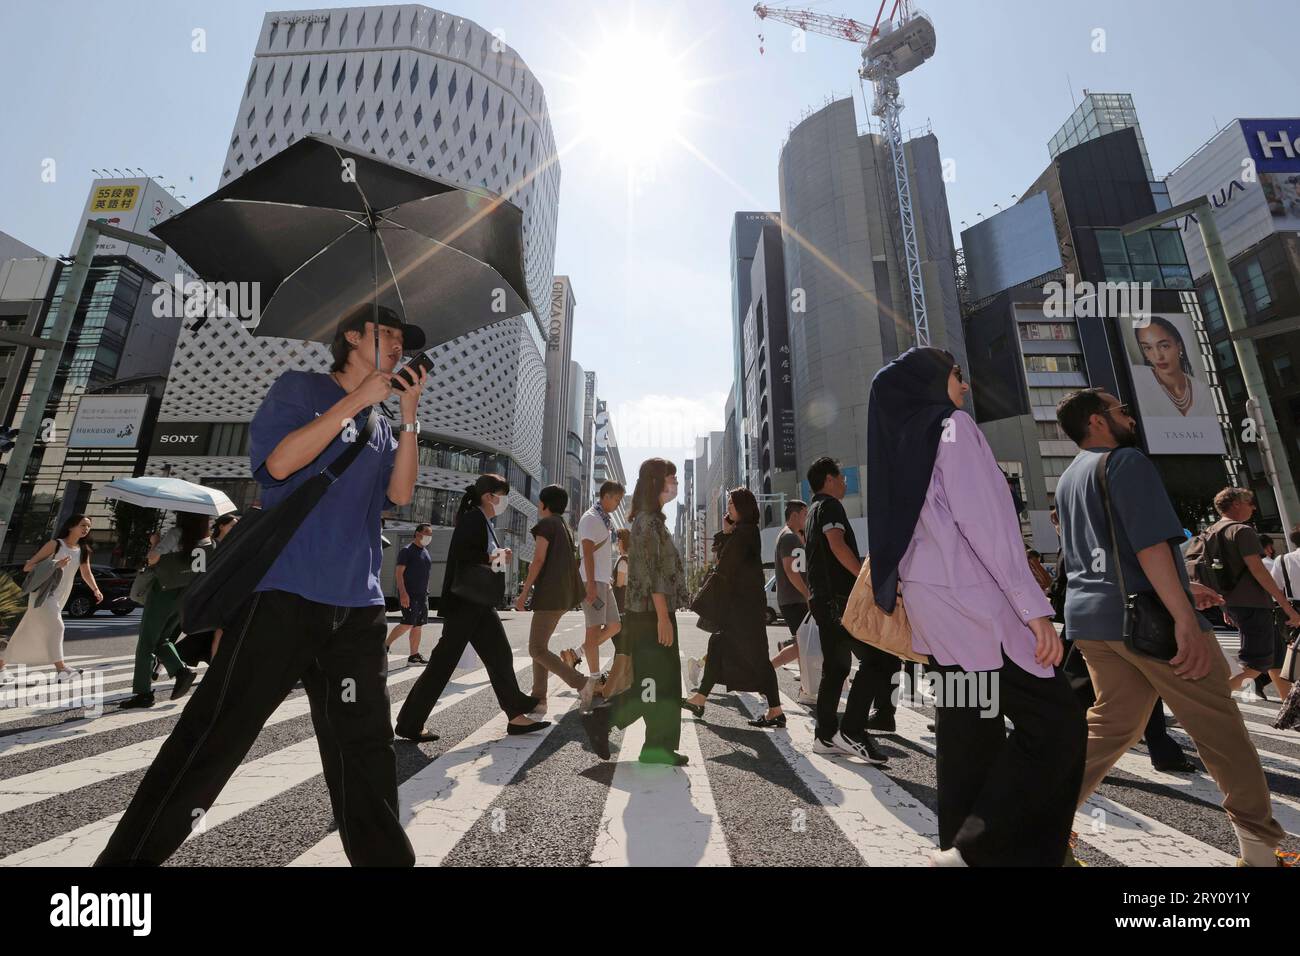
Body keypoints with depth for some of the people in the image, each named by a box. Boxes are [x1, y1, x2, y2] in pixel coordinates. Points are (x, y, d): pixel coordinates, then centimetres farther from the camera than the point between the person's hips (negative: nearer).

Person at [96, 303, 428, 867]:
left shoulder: (383, 426, 17)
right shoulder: (300, 387, 4)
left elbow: (400, 494, 4)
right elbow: (280, 462, -12)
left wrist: (410, 416, -3)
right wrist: (357, 399, -11)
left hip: (358, 607, 5)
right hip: (284, 594, -5)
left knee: (365, 746, 11)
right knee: (213, 738, 1)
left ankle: (383, 855, 23)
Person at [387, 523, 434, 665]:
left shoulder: (425, 551, 17)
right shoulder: (407, 551, -7)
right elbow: (398, 573, -14)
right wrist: (403, 593, -23)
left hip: (422, 595, 8)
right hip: (408, 595, -8)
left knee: (418, 625, 6)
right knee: (408, 624, -11)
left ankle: (414, 655, 11)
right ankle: (385, 645, 8)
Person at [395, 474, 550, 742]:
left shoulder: (485, 522, 14)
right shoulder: (472, 519, -14)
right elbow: (460, 553, -28)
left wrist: (499, 556, 2)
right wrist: (491, 558, -18)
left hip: (481, 603, 9)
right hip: (464, 603, -9)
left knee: (500, 658, 10)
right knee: (444, 662, 1)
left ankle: (516, 715, 17)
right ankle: (410, 723, 16)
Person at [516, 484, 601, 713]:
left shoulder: (545, 524, -7)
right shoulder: (564, 527, 20)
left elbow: (539, 560, -15)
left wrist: (524, 593, -12)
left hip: (549, 593, -9)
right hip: (564, 594, 9)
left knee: (537, 649, -9)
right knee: (539, 646, 15)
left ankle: (583, 683, -19)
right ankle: (539, 698, 15)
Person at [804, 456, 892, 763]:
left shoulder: (814, 511, 24)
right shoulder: (830, 505, -6)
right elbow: (838, 544, -22)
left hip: (822, 598, 10)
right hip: (839, 597, -10)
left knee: (835, 666, 11)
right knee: (876, 659, -8)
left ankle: (826, 736, 14)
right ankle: (852, 731, -9)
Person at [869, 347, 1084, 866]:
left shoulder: (900, 442, 17)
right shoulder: (951, 426, -7)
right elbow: (985, 522, -16)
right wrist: (1034, 607, -16)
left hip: (932, 605, 8)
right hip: (971, 602, -8)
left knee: (968, 730, 14)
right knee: (1056, 720, 0)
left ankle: (958, 841, 22)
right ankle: (979, 848, 1)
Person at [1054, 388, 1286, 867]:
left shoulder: (1068, 479, 17)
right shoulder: (1126, 460, -8)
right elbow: (1149, 543, -19)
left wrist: (1181, 592, 31)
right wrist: (1185, 618, -21)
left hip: (1090, 614, 8)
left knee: (1111, 723, 13)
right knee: (1218, 726, 9)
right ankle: (1262, 841, 21)